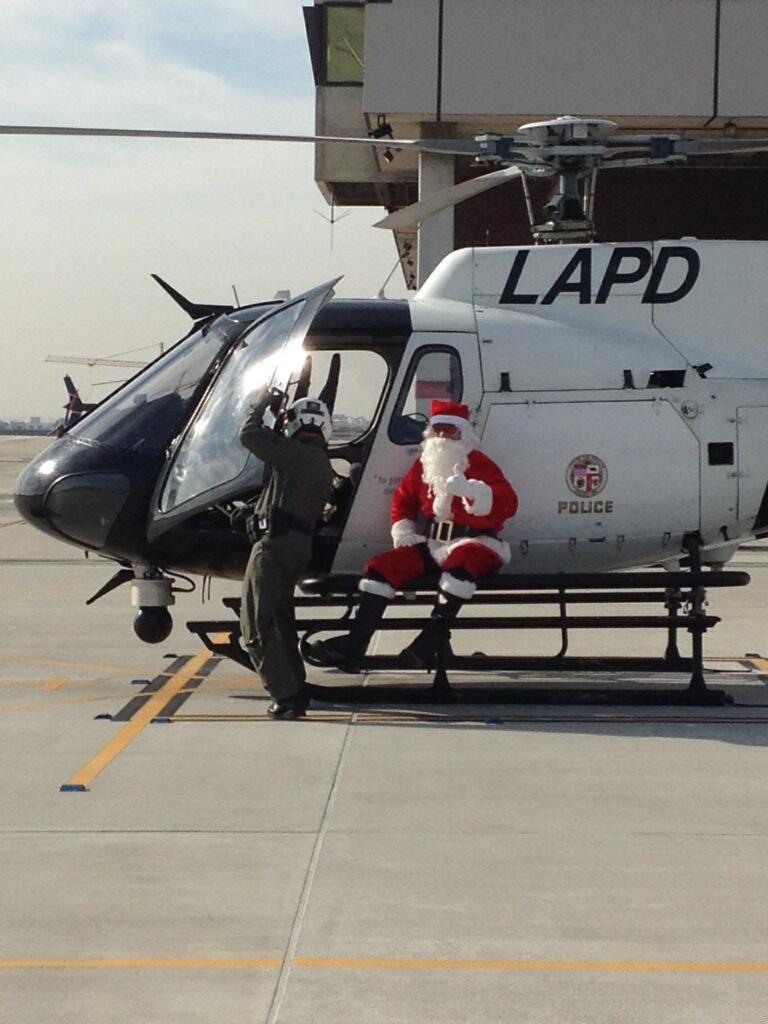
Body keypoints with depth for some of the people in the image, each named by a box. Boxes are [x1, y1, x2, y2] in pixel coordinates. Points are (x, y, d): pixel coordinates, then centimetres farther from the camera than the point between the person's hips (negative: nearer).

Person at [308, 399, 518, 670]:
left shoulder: (480, 464, -5)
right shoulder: (424, 464, 12)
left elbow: (508, 504, -20)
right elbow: (403, 498, 26)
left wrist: (469, 490, -34)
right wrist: (402, 529, 8)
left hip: (473, 542, -6)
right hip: (431, 543, 6)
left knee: (461, 561, -41)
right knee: (381, 566, -10)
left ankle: (432, 636, -43)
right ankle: (355, 643, -14)